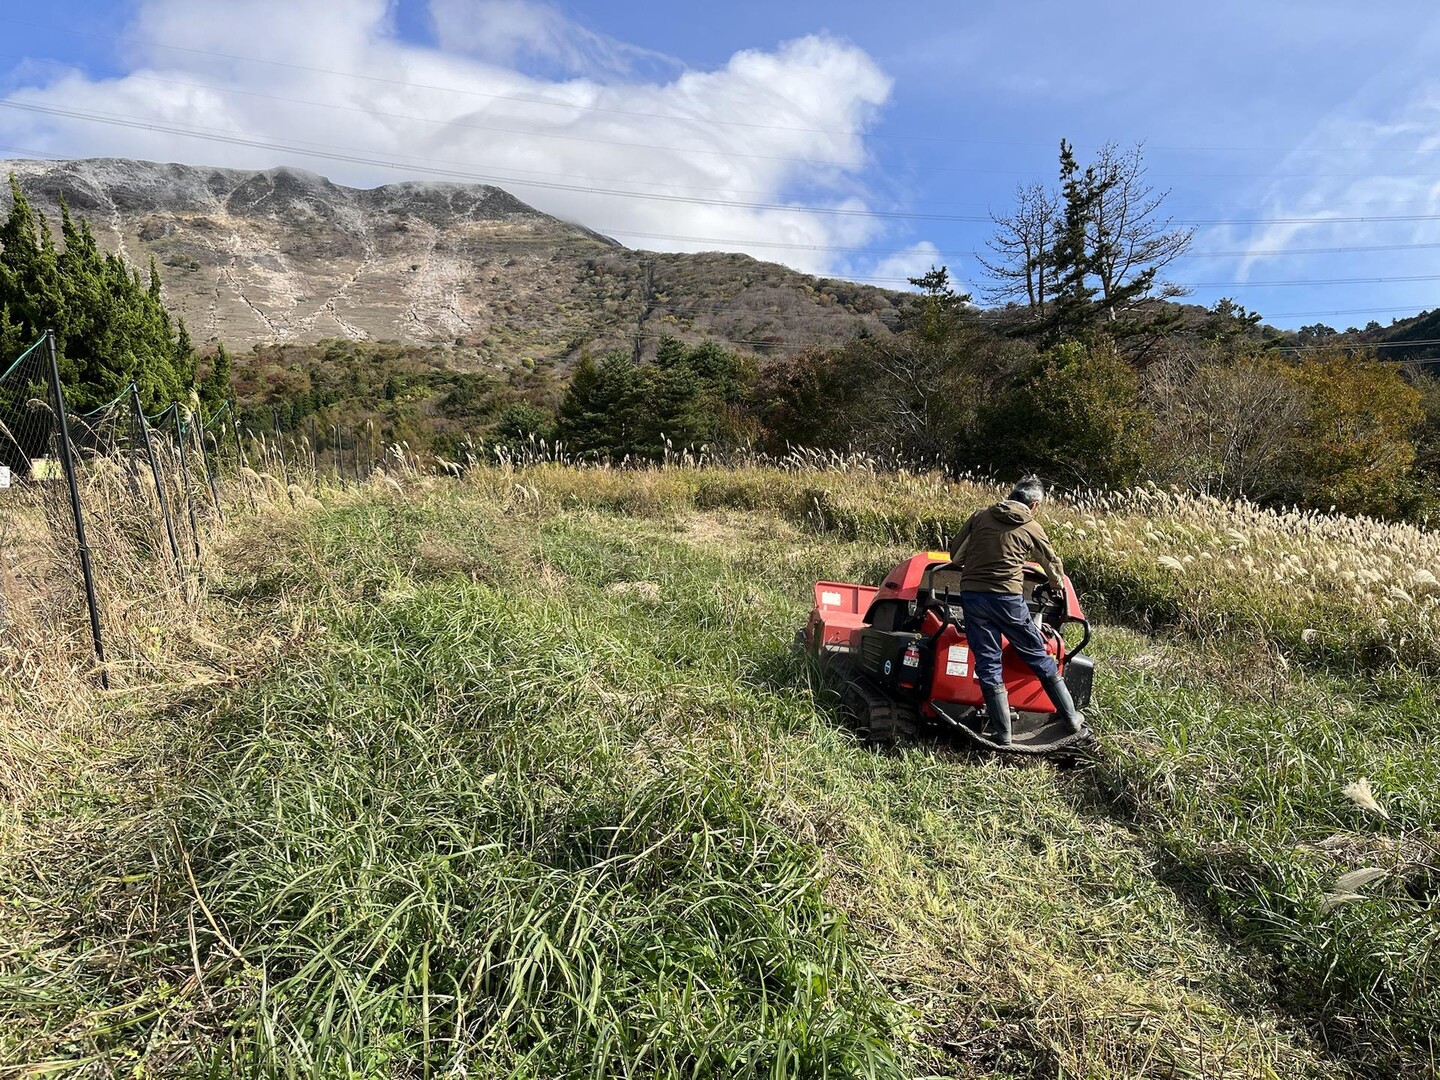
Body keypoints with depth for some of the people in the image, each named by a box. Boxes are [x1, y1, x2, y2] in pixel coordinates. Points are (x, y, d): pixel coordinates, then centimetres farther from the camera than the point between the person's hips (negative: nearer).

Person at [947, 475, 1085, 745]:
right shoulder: (1032, 528, 7)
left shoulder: (980, 516, 10)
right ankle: (1071, 719, 26)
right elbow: (1053, 563, 21)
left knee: (988, 665, 7)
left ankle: (1003, 735, 9)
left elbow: (955, 555, 15)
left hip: (971, 594, 2)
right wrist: (1059, 584, 43)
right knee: (1039, 658, 15)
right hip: (1007, 597, -2)